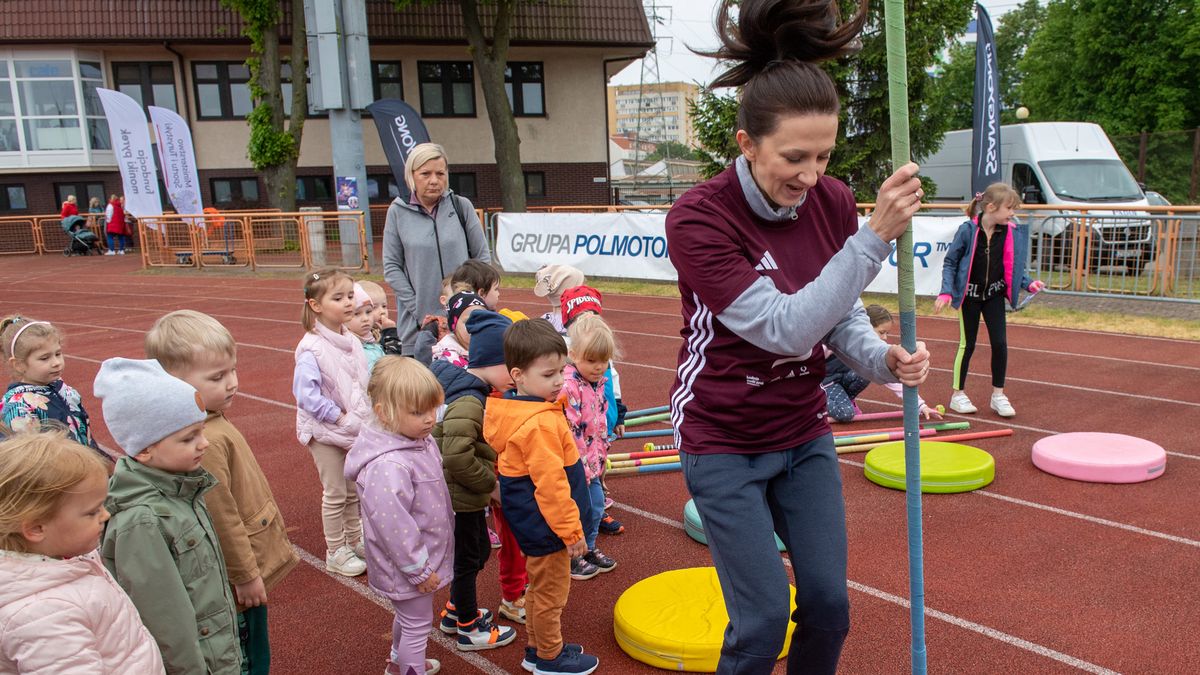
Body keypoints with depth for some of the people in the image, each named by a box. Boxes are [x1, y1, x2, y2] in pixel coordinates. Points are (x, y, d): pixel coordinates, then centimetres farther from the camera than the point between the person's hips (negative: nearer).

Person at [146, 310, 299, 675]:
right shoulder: (208, 442, -30)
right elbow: (221, 519, -25)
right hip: (240, 577, -9)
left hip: (251, 559, 9)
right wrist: (246, 575, -14)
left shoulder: (211, 423, 1)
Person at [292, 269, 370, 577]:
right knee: (335, 493, 5)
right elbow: (306, 395, -25)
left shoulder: (352, 341, 2)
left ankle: (355, 540, 35)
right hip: (325, 432, -6)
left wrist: (365, 416, 0)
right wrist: (338, 416, -22)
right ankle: (335, 552, 20)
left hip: (355, 430, 7)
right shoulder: (312, 349, -20)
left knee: (354, 490, 18)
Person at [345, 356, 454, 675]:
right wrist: (419, 569, -21)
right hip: (406, 565, -10)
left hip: (424, 552, 10)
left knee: (408, 616, 29)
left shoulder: (421, 442, -2)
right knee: (418, 624, 9)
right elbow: (392, 526, -31)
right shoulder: (388, 466, -34)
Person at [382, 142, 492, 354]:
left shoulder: (461, 206, 2)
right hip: (418, 324, 0)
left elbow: (483, 257, 7)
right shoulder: (397, 212, 0)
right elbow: (391, 267, 1)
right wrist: (417, 308, -6)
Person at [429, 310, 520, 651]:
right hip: (461, 498, -10)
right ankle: (469, 629, 27)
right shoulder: (468, 403, -28)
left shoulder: (475, 391, 4)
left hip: (467, 494, 10)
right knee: (466, 559, 8)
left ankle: (455, 611, 42)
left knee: (479, 550, 23)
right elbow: (457, 457, -34)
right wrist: (490, 483, -21)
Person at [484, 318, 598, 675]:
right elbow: (550, 485, -27)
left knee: (538, 586, 24)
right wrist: (571, 530, -17)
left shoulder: (509, 409, 1)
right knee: (550, 592, 9)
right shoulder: (541, 423, -29)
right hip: (544, 524, -10)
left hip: (527, 519, 10)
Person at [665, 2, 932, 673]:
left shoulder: (833, 201, -8)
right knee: (763, 621, -1)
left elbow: (842, 315, 3)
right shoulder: (697, 218, -24)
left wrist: (883, 359, -18)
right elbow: (785, 327, -30)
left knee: (828, 605, 10)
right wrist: (875, 236, -34)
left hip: (805, 435, 5)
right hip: (724, 445, -4)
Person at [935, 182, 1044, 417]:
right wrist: (946, 292, -19)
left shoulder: (1012, 233, -5)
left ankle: (998, 395, 13)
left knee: (1000, 343, 0)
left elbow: (1012, 267, 6)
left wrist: (1028, 283, -9)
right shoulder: (968, 230, -17)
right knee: (967, 344, 3)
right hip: (969, 294, -3)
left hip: (994, 294, 4)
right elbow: (950, 262, -10)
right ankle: (958, 394, 16)